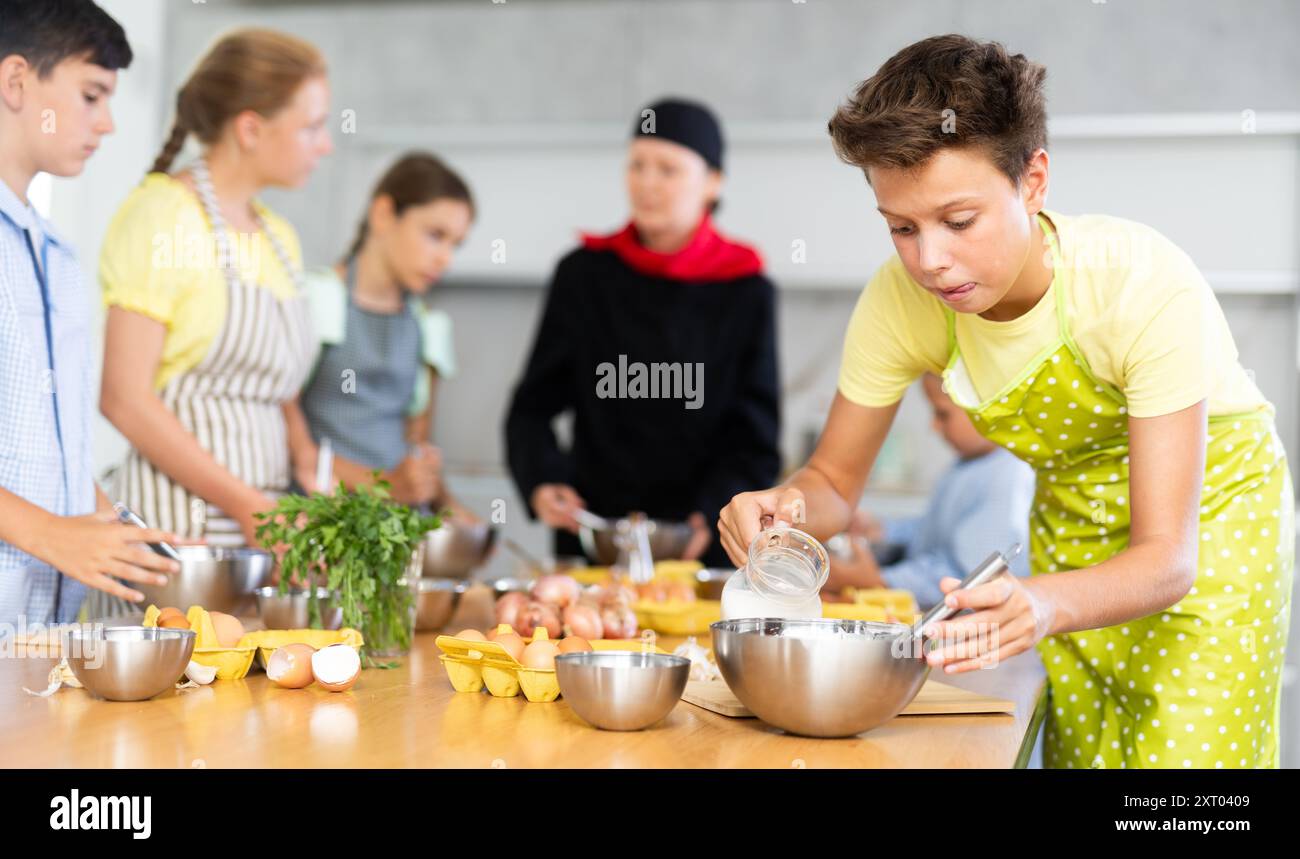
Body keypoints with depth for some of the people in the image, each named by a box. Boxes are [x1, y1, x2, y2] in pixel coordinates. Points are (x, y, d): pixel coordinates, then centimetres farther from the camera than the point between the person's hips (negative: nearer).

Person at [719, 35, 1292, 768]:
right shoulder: (903, 297, -23)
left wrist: (1043, 605, -55)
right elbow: (835, 479, -9)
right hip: (1072, 526, 4)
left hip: (1208, 514, -3)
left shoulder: (1148, 287, -34)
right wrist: (785, 507, -34)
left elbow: (1167, 558, -34)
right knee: (1081, 751, 4)